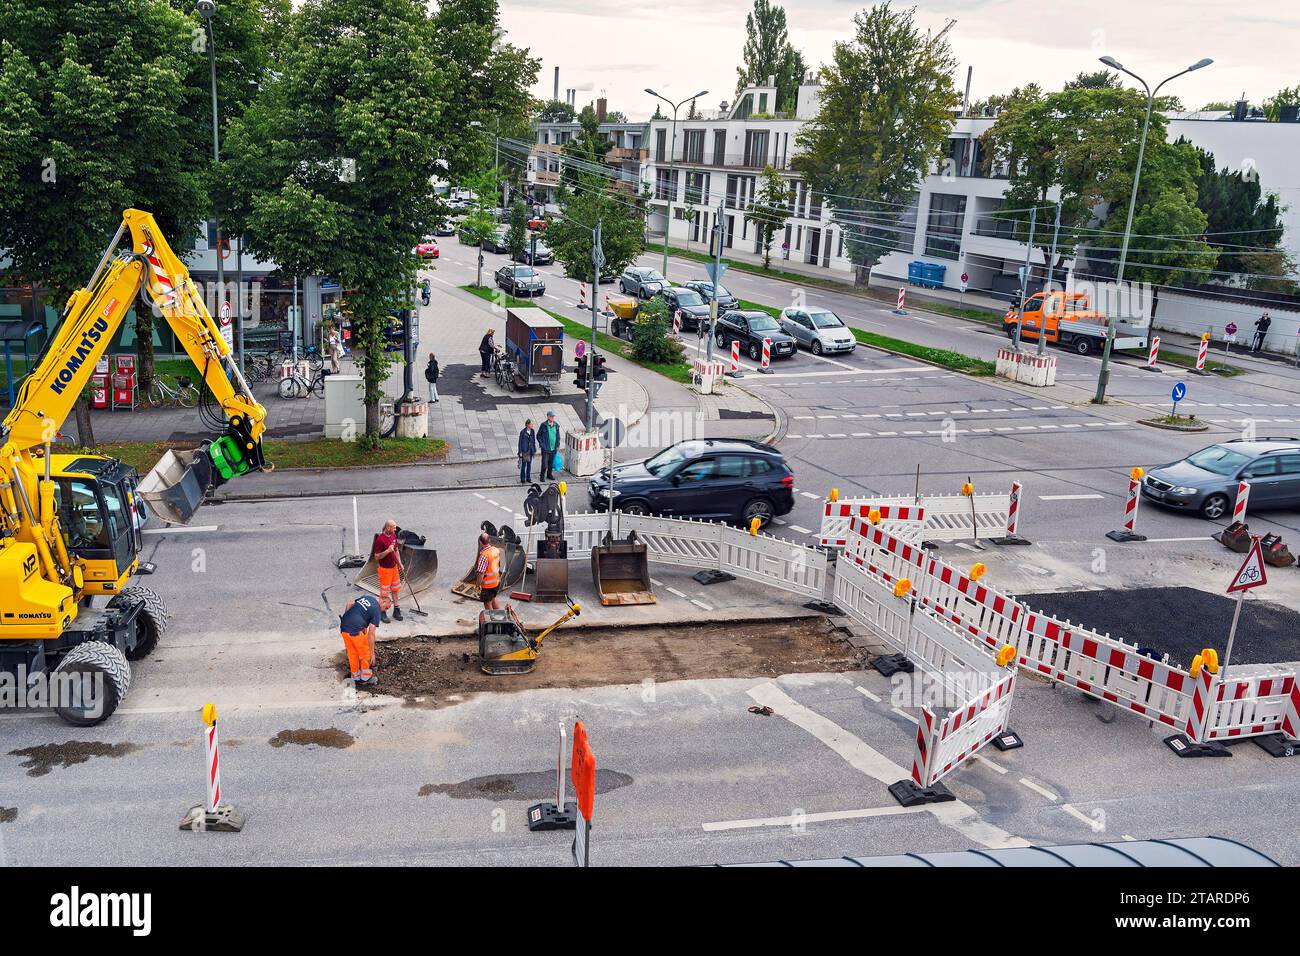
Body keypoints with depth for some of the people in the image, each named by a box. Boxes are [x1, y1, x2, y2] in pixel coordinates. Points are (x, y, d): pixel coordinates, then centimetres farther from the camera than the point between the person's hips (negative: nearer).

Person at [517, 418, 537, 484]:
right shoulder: (522, 432, -11)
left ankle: (528, 478, 20)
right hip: (524, 451, -5)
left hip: (530, 450, 5)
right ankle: (522, 479, 7)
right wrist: (520, 452, -10)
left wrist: (534, 450, 10)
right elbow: (520, 442, -8)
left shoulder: (532, 432, 5)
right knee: (524, 465, -1)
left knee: (529, 464, 11)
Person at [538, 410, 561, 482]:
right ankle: (543, 476, 11)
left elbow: (558, 436, 13)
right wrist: (541, 444, -7)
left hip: (553, 448, 4)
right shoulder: (543, 425, -9)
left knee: (551, 462, 13)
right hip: (545, 448, -4)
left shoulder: (556, 425, 3)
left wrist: (558, 445, 8)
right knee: (544, 463, -3)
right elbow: (538, 435, -1)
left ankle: (549, 474, 28)